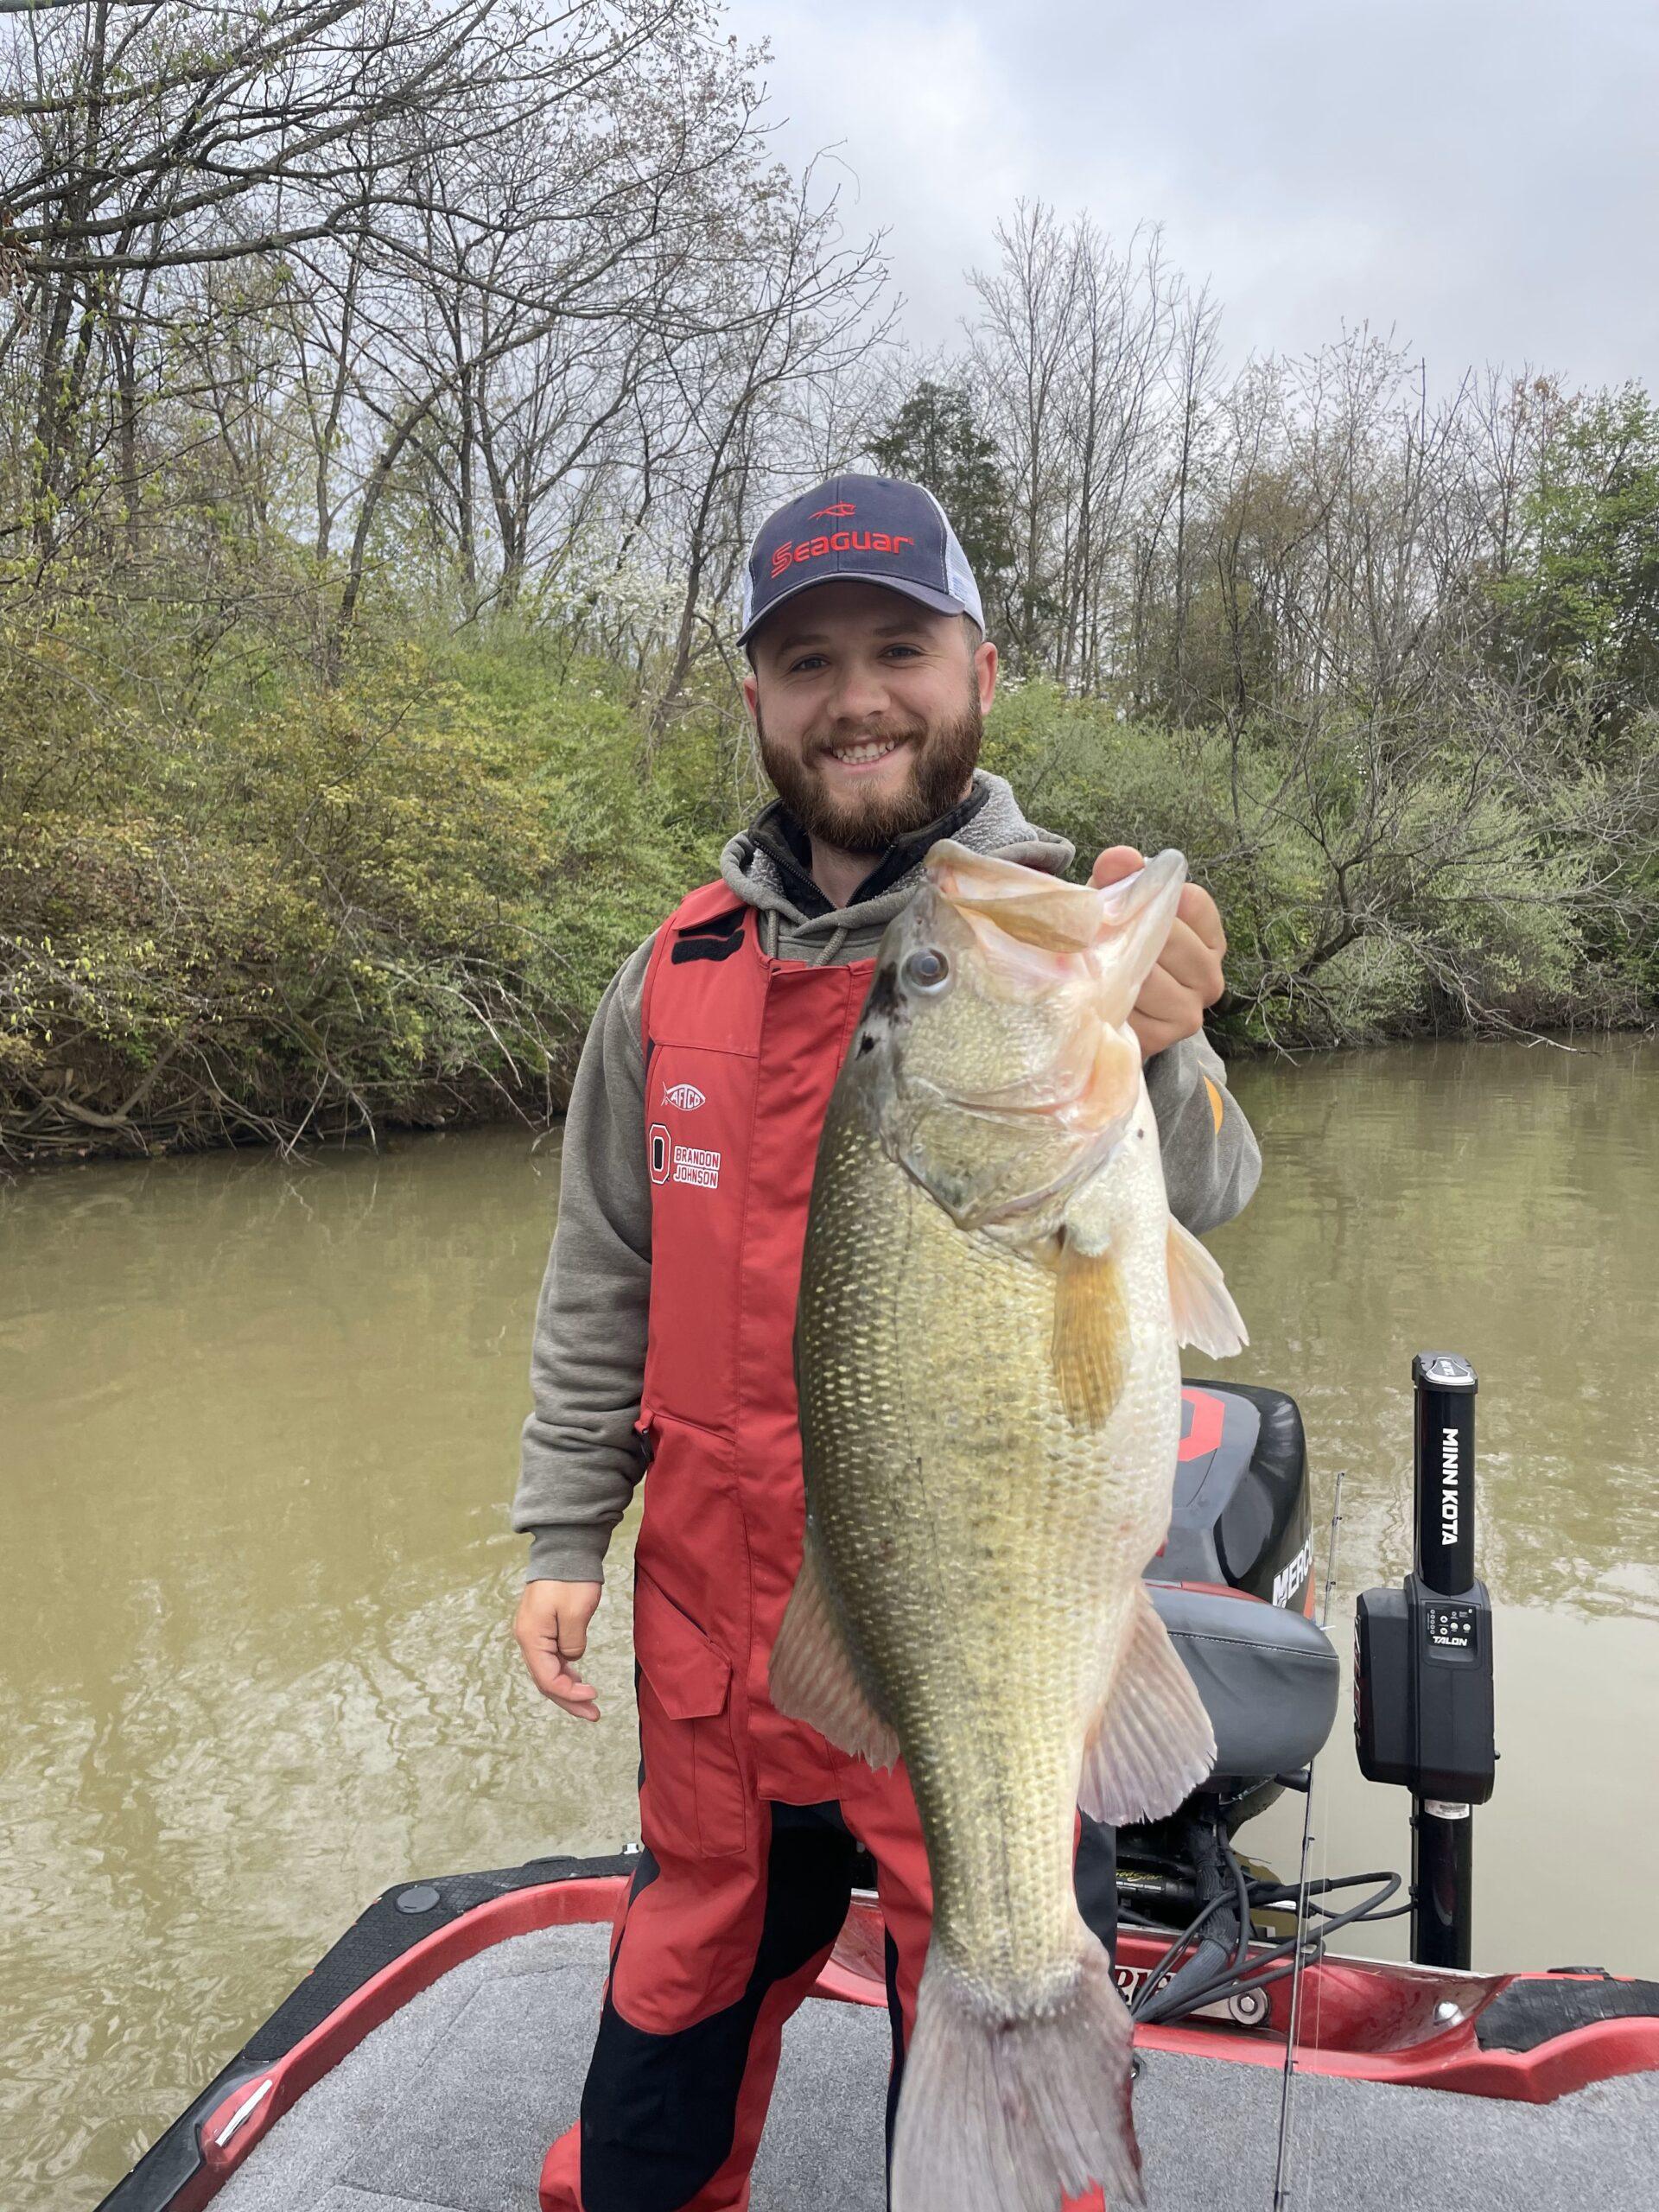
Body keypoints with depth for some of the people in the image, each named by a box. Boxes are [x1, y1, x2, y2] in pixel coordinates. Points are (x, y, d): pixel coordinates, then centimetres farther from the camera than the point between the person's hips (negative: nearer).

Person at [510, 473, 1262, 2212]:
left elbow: (1190, 1207, -28)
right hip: (714, 1629, 4)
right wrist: (560, 1536, 6)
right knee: (677, 1999, 27)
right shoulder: (679, 973, 0)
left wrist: (1150, 1061, -49)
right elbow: (603, 1283, 7)